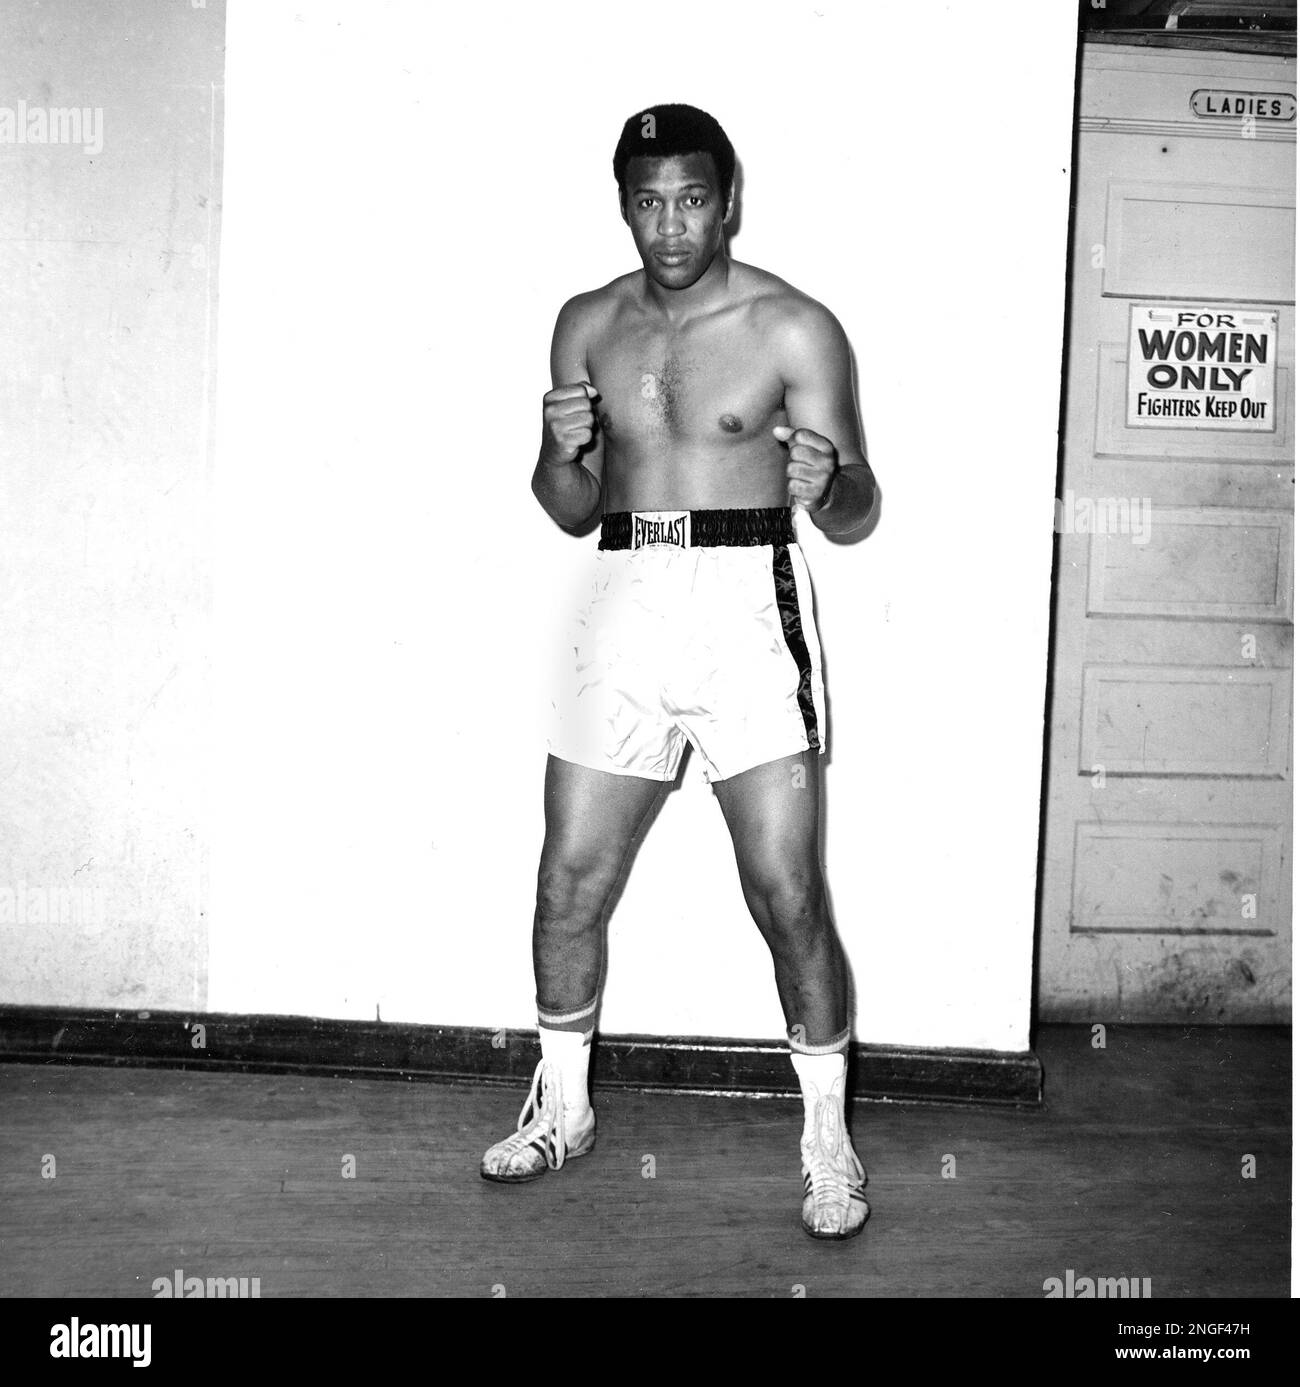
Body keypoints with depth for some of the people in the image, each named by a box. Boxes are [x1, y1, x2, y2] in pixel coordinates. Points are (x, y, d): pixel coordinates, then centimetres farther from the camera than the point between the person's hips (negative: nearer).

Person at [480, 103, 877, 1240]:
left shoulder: (793, 328, -2)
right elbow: (570, 511, 15)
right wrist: (562, 450, -7)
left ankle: (829, 1143, 14)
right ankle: (563, 1109, 28)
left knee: (788, 897, -5)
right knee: (569, 884, 7)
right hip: (626, 604, 4)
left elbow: (855, 512, -2)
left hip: (748, 604, -4)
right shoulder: (589, 325, 11)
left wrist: (826, 481, -25)